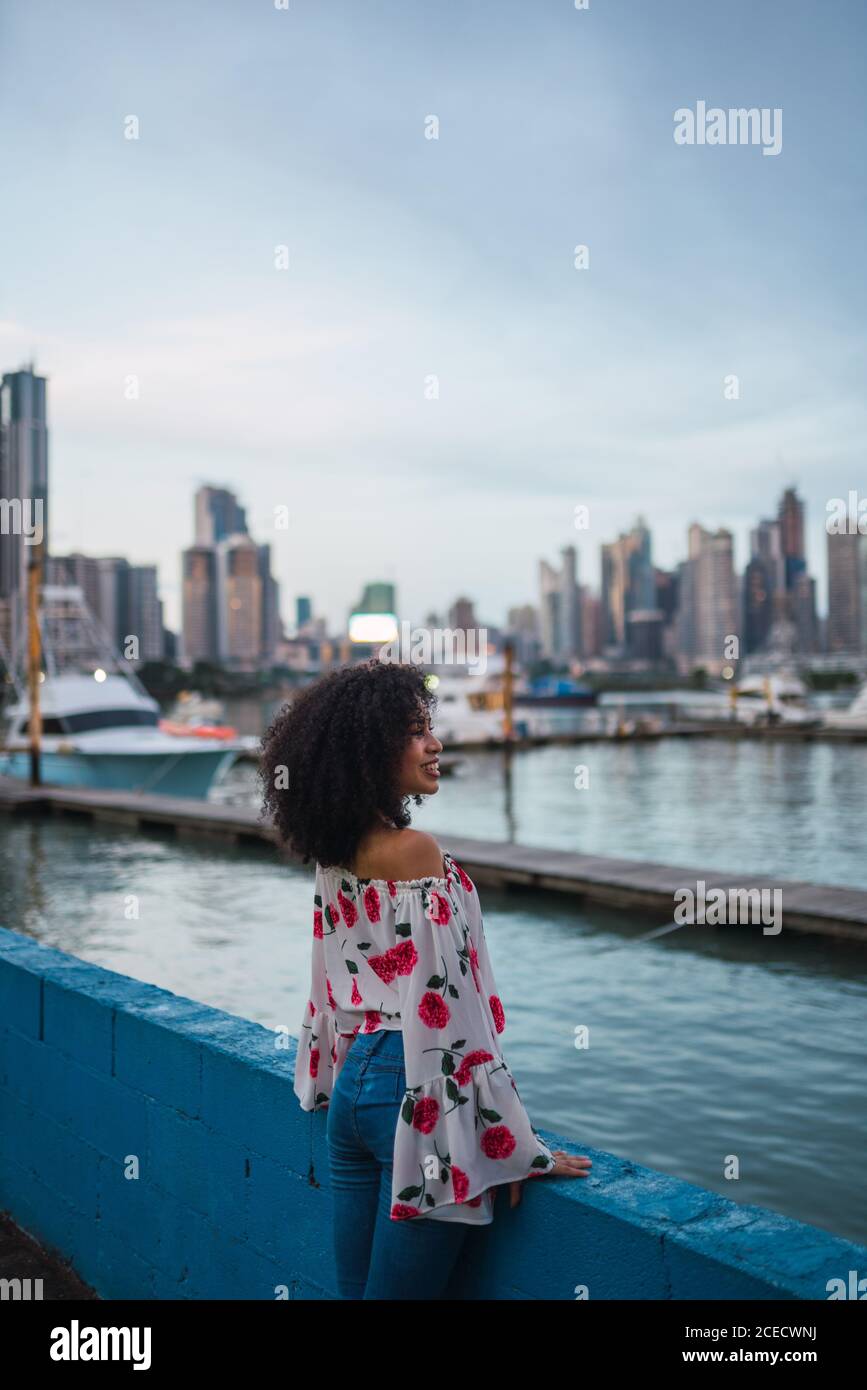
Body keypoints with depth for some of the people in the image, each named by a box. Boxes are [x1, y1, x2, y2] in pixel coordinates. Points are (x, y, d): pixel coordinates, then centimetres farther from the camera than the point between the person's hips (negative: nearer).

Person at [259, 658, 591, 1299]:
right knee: (401, 1287, 4)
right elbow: (444, 999, -19)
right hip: (414, 1096, -8)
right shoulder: (415, 851, -17)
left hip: (351, 1085, 8)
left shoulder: (334, 857, 7)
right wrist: (517, 1146, -14)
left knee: (357, 1286, 17)